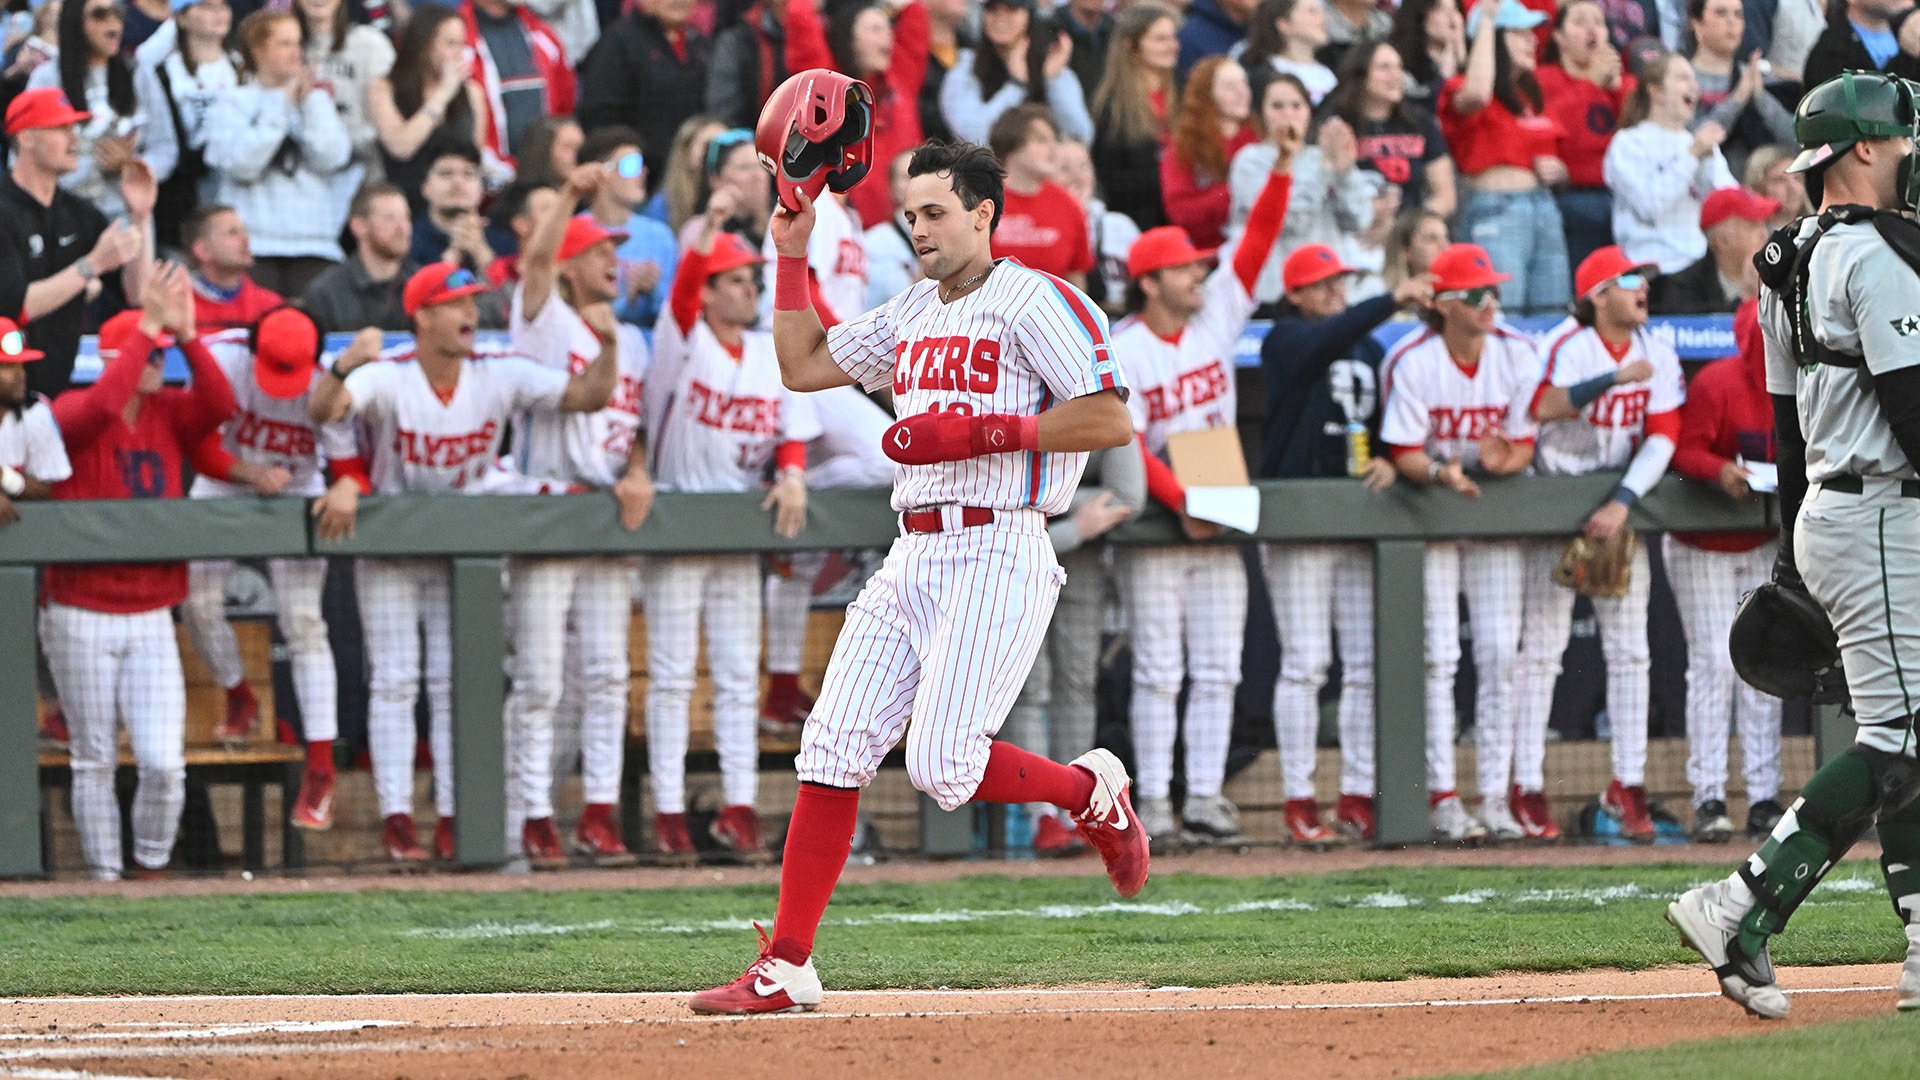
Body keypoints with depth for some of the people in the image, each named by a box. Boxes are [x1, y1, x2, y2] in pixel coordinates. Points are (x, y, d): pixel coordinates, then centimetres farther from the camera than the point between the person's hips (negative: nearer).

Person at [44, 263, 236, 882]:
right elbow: (99, 407, -29)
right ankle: (104, 877, 11)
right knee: (95, 761, 3)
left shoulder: (169, 413, 7)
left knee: (164, 762, -7)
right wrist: (148, 329, -27)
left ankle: (152, 869, 10)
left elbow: (219, 405, -12)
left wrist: (186, 336, -20)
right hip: (81, 615, -3)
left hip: (151, 617, 3)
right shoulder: (74, 411, -6)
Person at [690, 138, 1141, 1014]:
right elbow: (803, 366, 26)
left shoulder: (1035, 302, -6)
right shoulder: (911, 315, 19)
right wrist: (792, 253, 19)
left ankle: (1093, 793, 12)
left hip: (995, 556, -8)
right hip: (910, 561, 8)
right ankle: (785, 967, 0)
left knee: (942, 767, -16)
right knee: (834, 748, -1)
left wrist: (978, 432, -17)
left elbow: (1111, 419, -14)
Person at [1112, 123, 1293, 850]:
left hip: (1219, 523, 5)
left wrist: (1282, 169, -13)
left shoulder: (1216, 316, 6)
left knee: (1218, 669, 3)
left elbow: (1257, 243, -1)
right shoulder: (1121, 353, -8)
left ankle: (1205, 798, 5)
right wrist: (1182, 503, -23)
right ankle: (1154, 802, 0)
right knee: (1159, 670, -3)